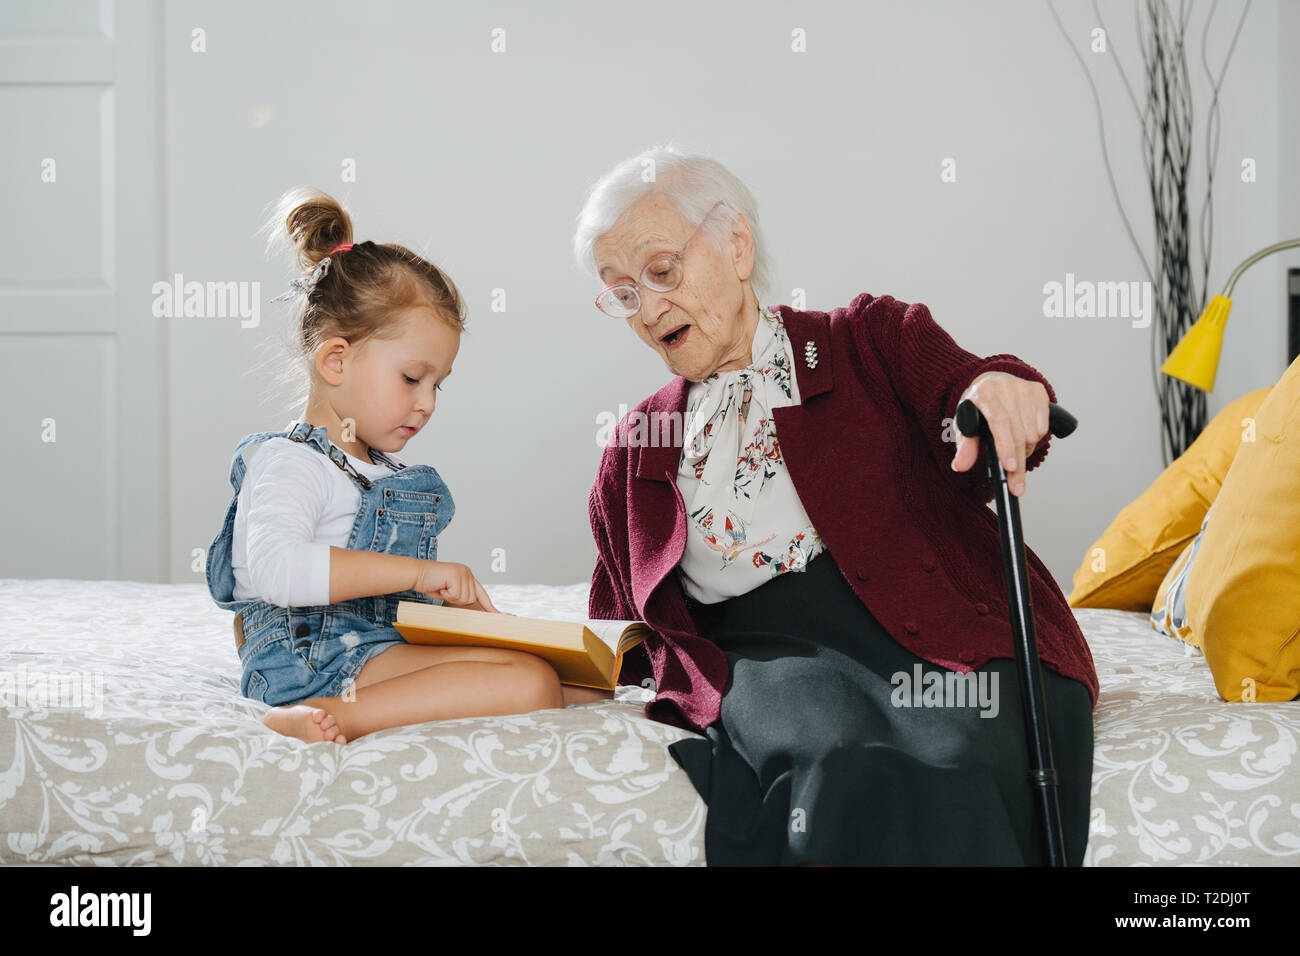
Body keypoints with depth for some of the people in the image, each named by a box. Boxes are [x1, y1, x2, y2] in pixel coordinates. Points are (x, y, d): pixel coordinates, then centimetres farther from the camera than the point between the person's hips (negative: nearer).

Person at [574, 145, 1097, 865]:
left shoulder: (873, 338, 15)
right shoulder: (632, 454, 24)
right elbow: (620, 629, 29)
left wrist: (1001, 391, -27)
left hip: (939, 631, -1)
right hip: (770, 659, 1)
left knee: (961, 772, -35)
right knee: (852, 773, -35)